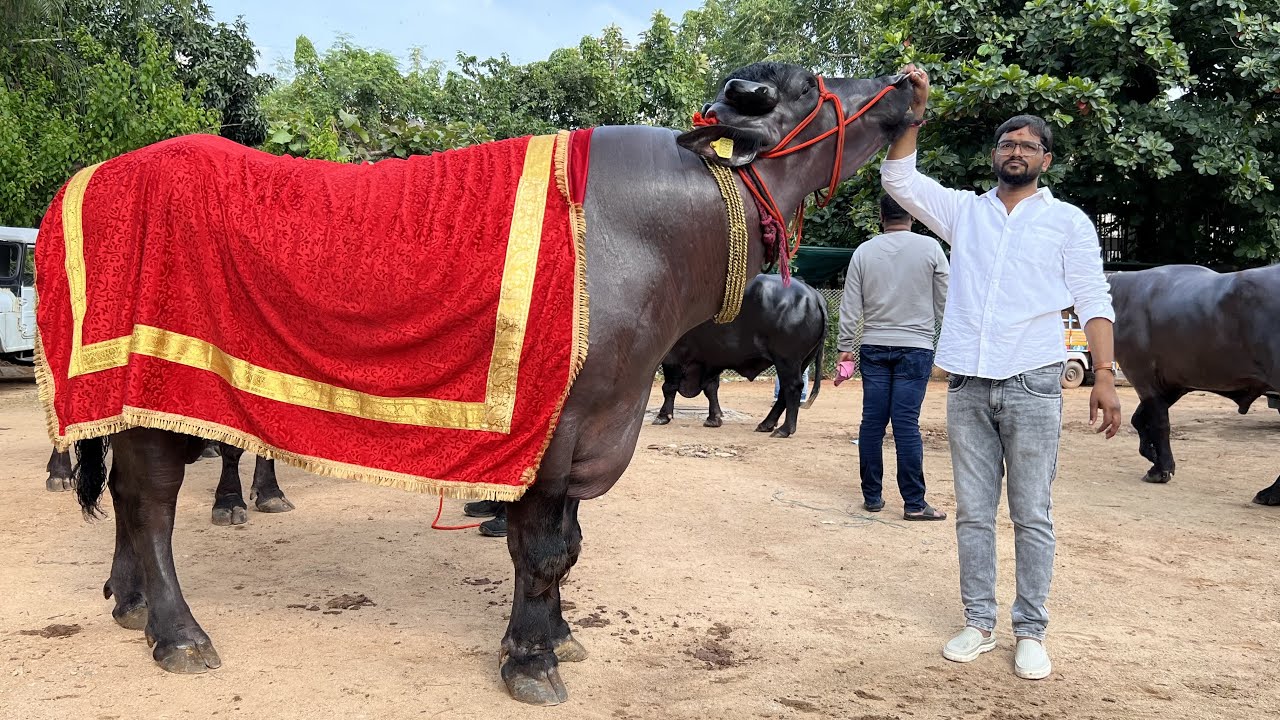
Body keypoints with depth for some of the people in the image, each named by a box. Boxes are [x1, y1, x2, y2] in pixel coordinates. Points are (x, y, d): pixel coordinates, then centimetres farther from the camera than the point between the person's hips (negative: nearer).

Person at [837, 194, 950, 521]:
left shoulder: (864, 252, 3)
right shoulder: (930, 248, -1)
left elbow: (850, 306, 3)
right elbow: (944, 302, 4)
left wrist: (845, 346, 9)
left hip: (874, 348, 2)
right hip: (915, 347, -2)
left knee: (873, 421, 6)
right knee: (906, 424, -4)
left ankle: (872, 496, 12)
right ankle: (914, 503, -1)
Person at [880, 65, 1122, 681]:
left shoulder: (1068, 221, 8)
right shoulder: (964, 210, 13)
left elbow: (1093, 301, 3)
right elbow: (898, 178, 6)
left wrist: (1104, 375, -7)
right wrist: (914, 112, -4)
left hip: (1032, 385, -2)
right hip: (967, 385, 2)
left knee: (1031, 516, 1)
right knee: (973, 512, 7)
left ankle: (1030, 631, 11)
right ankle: (979, 623, 17)